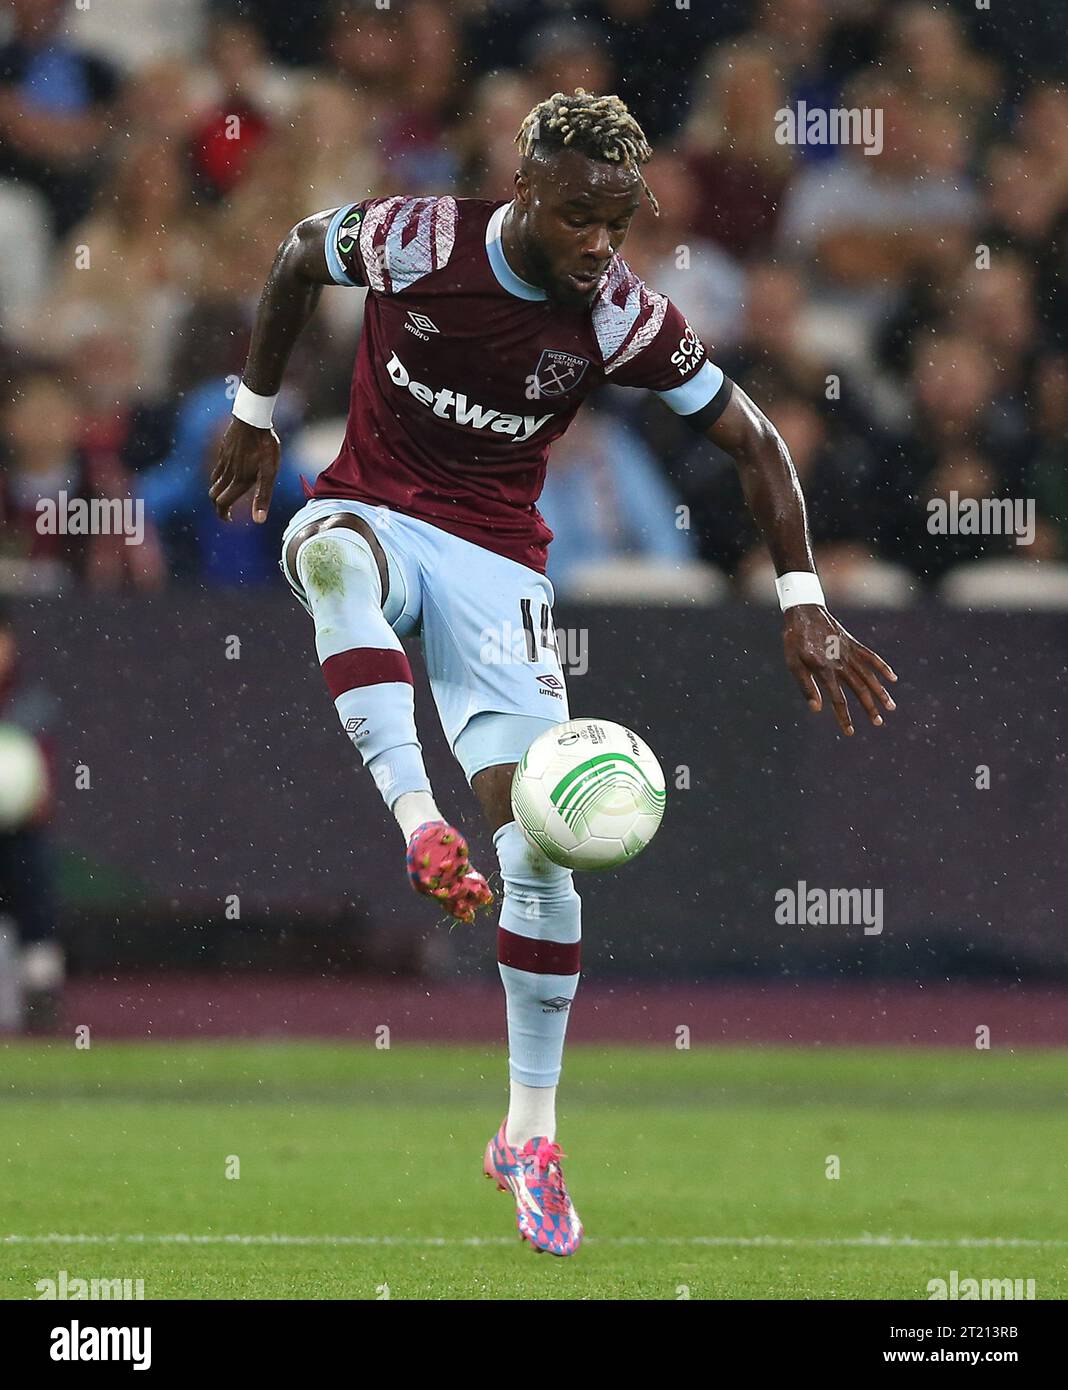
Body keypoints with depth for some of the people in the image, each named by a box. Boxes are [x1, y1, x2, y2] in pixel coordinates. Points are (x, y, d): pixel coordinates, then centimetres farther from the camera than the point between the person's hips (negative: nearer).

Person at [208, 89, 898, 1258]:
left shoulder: (623, 321, -14)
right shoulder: (416, 242, -17)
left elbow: (752, 441, -3)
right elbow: (298, 253, 5)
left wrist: (802, 604, -9)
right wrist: (254, 415, 10)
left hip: (495, 557, 1)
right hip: (370, 510, -1)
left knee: (537, 834, -9)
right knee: (337, 554, -41)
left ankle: (529, 1136, 2)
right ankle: (417, 819, -52)